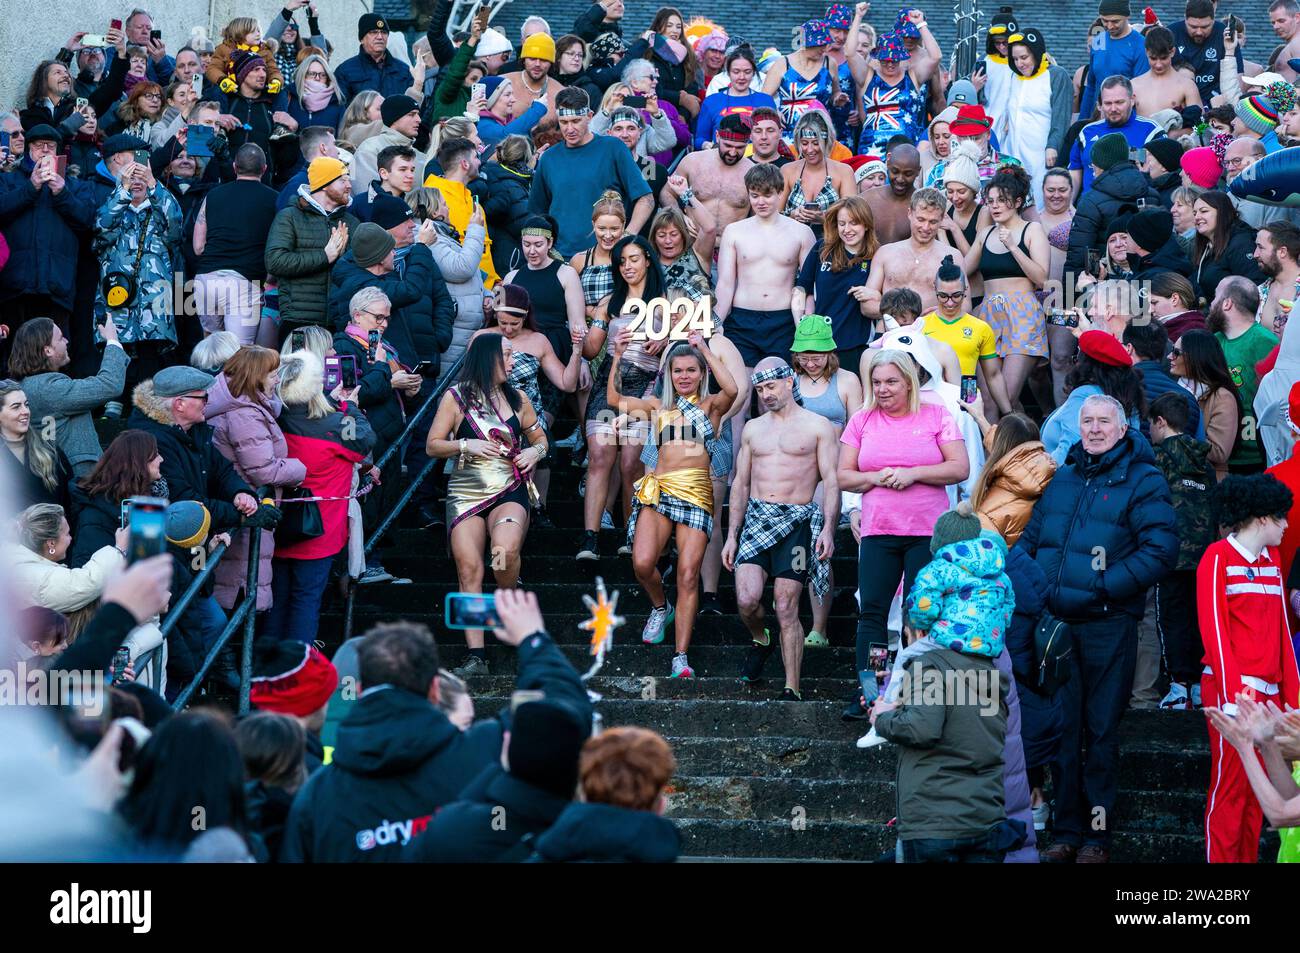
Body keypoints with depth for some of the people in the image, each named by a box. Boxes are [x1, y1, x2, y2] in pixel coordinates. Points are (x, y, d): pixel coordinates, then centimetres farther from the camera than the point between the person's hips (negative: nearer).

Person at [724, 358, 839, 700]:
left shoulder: (818, 426, 3)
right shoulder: (753, 429, 17)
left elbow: (831, 482, -1)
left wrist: (828, 529, -13)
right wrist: (731, 536, 13)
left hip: (796, 522, -3)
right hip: (756, 517, 3)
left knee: (787, 609, -7)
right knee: (747, 599, -14)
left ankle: (792, 691, -2)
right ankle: (760, 640, 20)